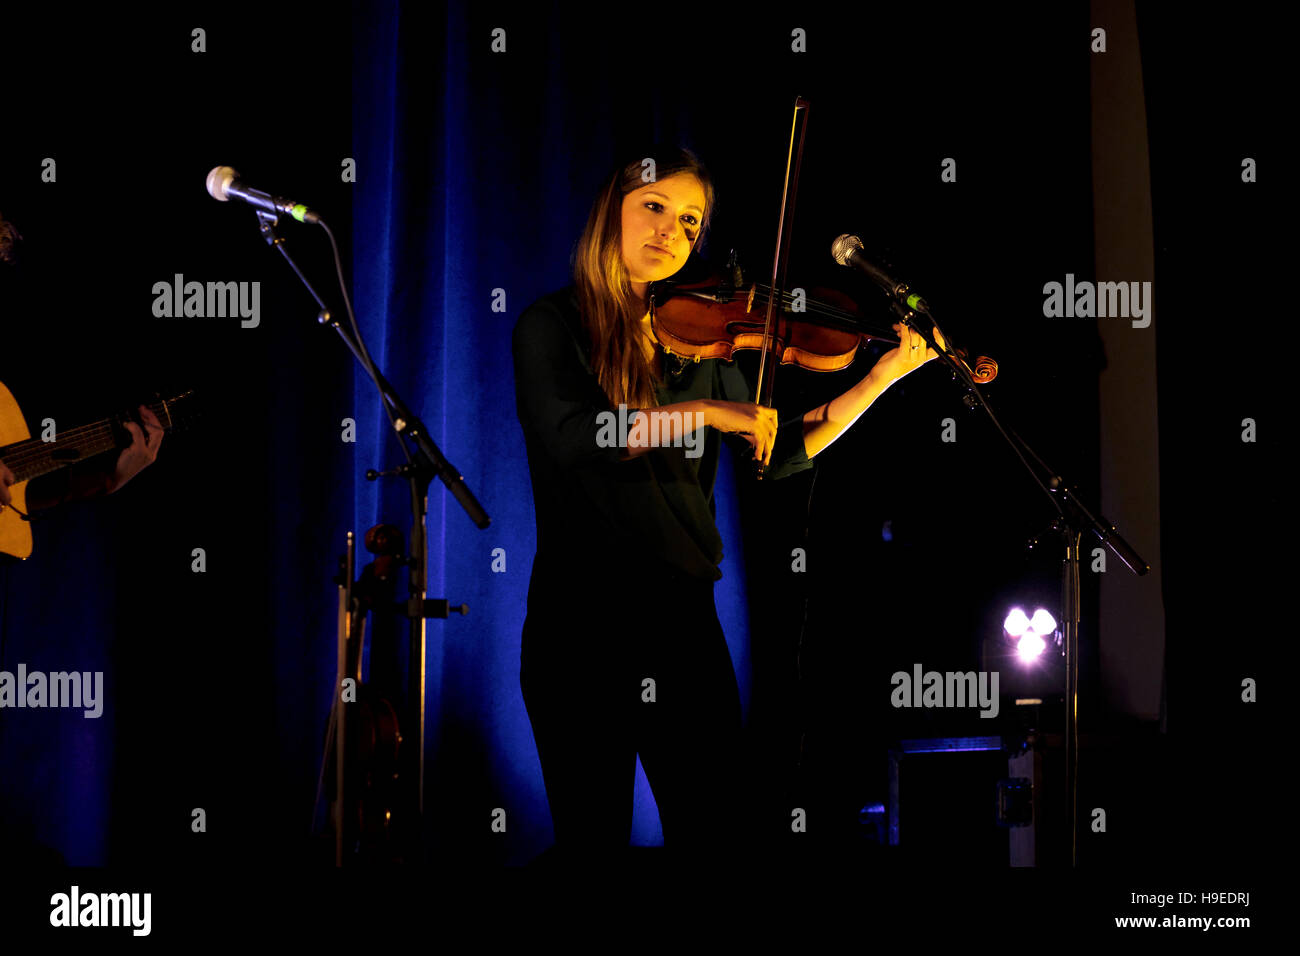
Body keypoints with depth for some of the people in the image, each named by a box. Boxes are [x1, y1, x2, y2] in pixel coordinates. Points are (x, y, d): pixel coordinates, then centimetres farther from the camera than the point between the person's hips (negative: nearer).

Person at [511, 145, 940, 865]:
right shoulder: (553, 325, -2)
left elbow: (777, 455, 11)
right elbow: (571, 434, -21)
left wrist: (882, 377, 7)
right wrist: (707, 413, -21)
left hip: (683, 615, 4)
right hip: (579, 617, -4)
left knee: (713, 831, 5)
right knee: (593, 837, 3)